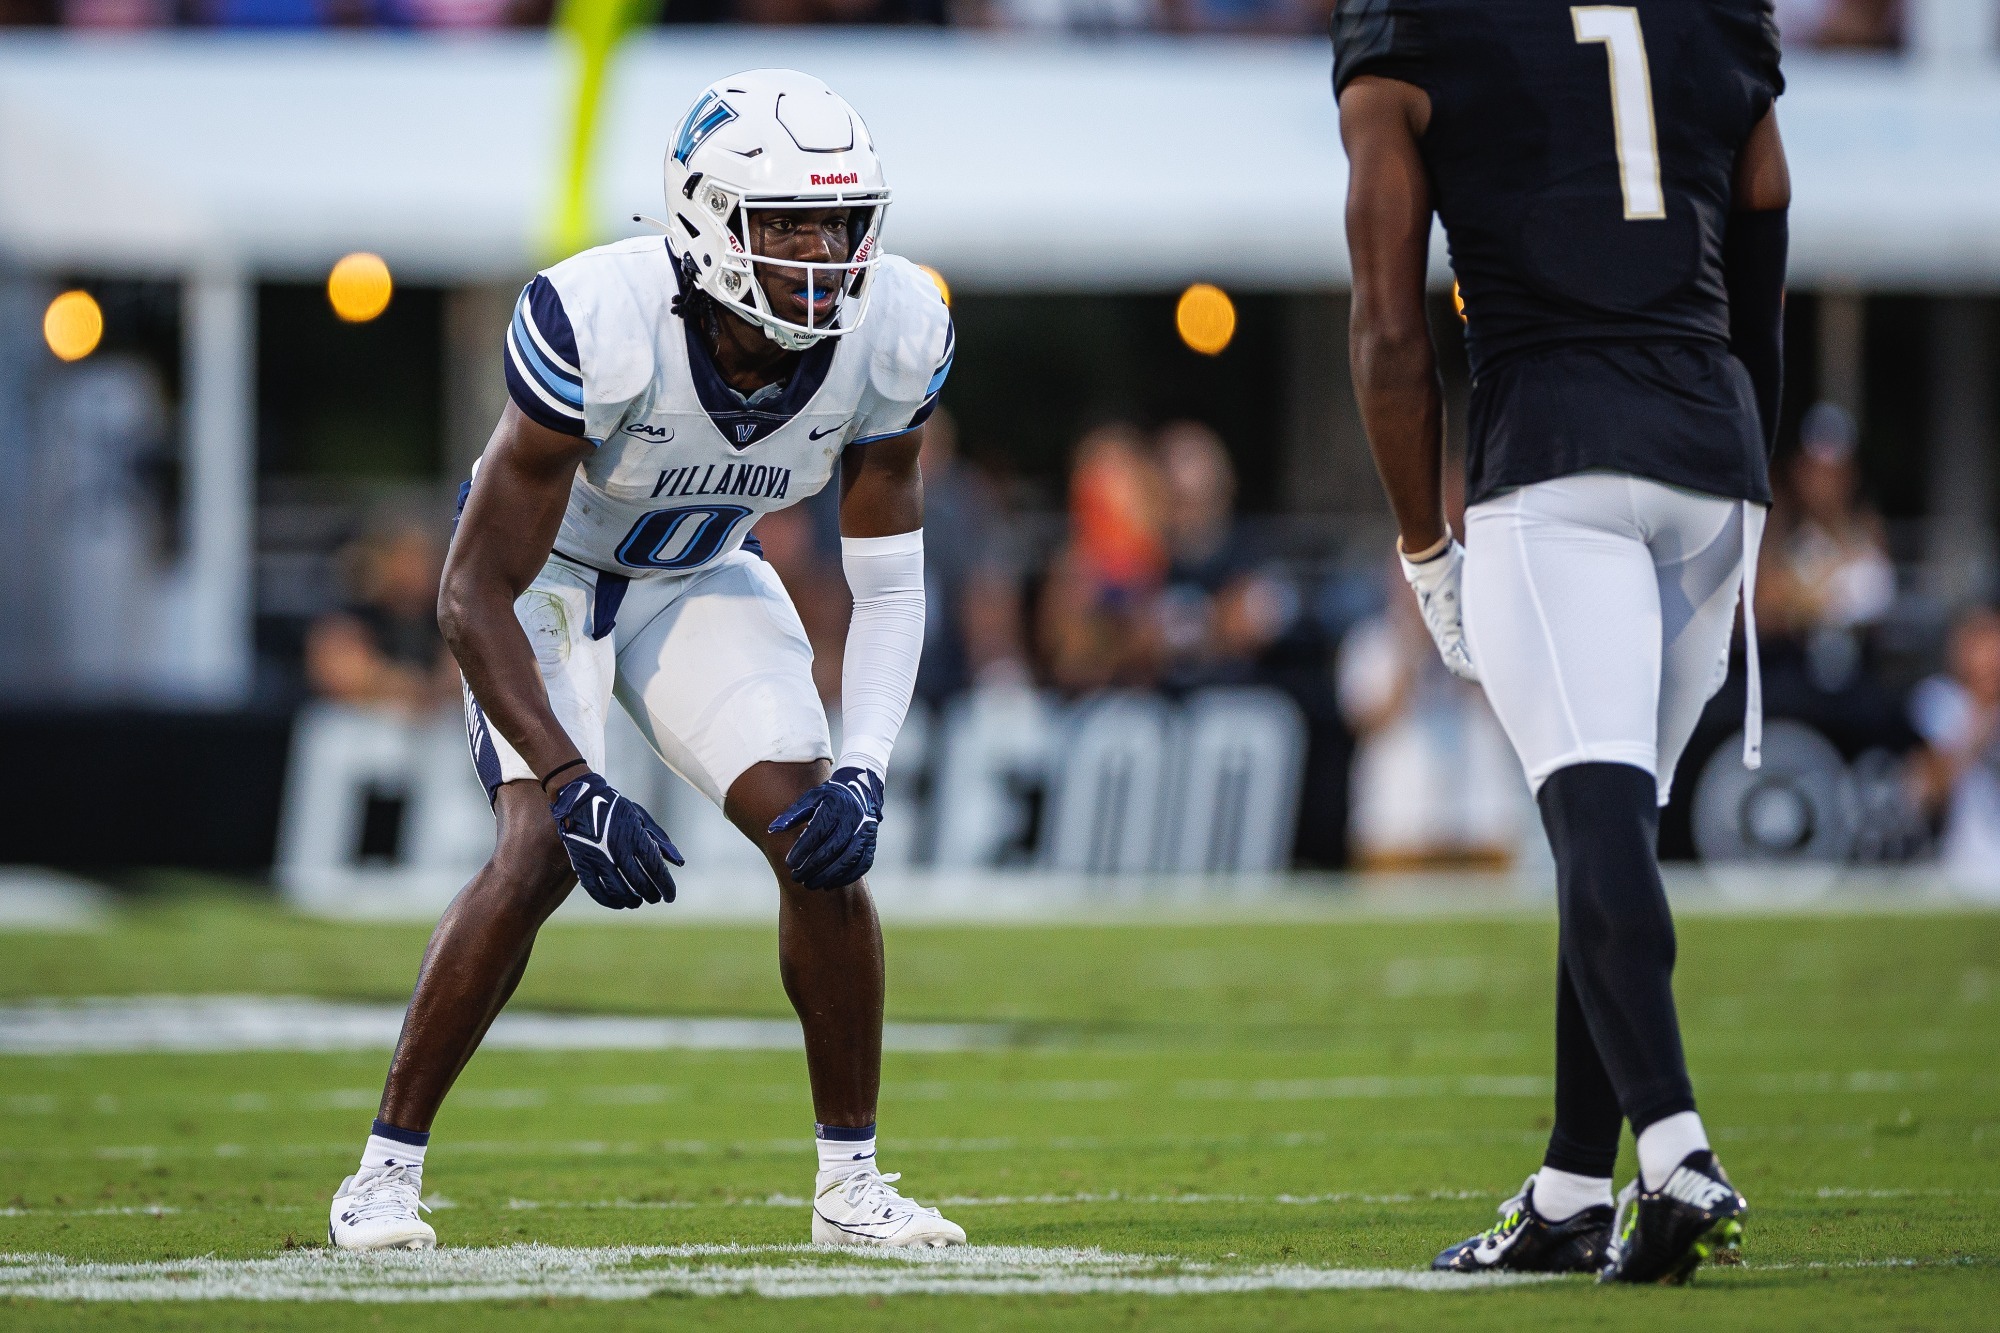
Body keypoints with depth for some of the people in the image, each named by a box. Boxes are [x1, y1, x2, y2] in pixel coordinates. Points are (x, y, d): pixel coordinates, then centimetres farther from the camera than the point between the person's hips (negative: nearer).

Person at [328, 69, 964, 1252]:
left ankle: (852, 1181, 4)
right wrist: (576, 788, -38)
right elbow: (476, 592, -31)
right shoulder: (600, 324, -37)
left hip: (701, 580, 4)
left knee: (823, 844, -12)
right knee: (543, 852, -23)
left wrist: (864, 772, -25)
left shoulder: (893, 335, -23)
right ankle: (386, 1172, -10)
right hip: (548, 576, -4)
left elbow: (890, 588, -11)